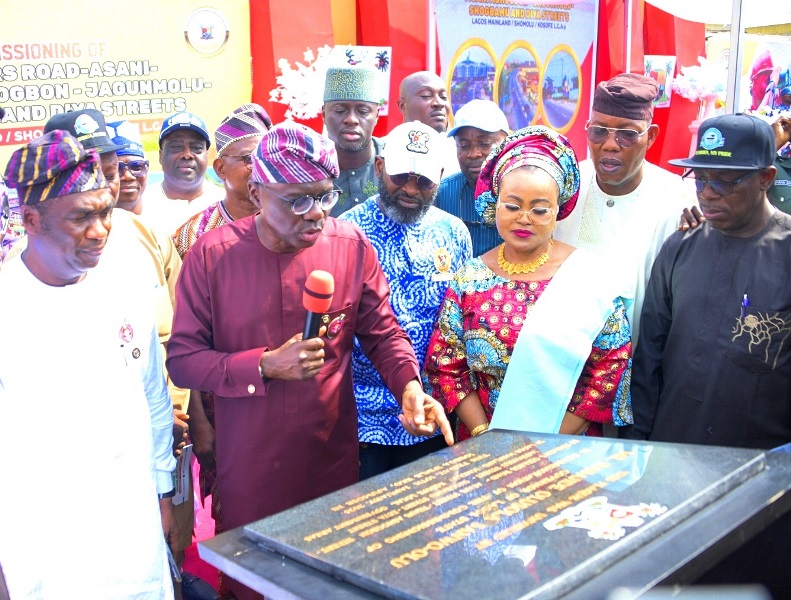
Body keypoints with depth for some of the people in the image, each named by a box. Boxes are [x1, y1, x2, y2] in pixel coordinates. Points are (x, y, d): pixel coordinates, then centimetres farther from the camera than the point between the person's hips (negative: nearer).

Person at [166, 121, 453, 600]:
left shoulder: (352, 246, -5)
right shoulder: (212, 256, -10)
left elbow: (384, 332, 2)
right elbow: (182, 360, -8)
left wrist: (410, 387, -17)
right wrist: (267, 366, -20)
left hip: (333, 455, 2)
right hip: (248, 464, -1)